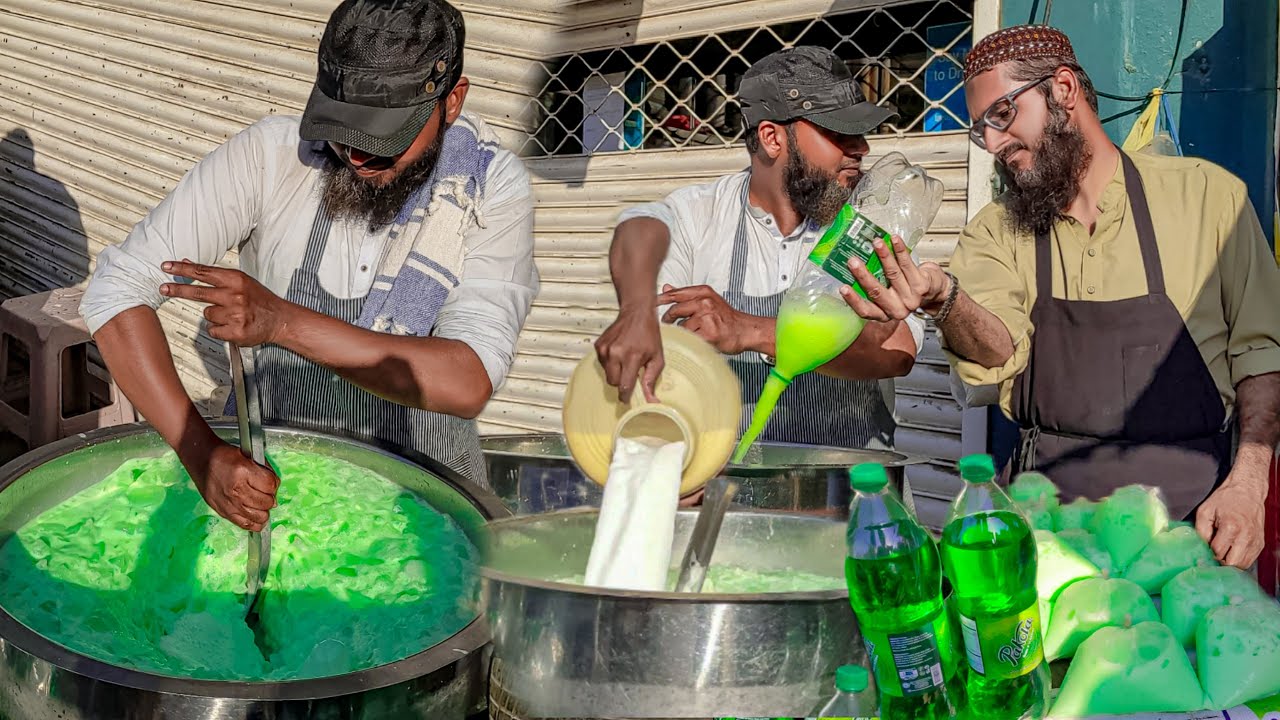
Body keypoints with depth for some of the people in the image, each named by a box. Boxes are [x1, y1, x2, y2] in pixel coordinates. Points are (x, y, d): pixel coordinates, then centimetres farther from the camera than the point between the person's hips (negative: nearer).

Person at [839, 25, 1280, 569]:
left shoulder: (1205, 194, 3)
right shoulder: (996, 231, 8)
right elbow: (1000, 351, -9)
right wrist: (942, 299, -31)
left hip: (1187, 504, -1)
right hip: (1045, 499, 2)